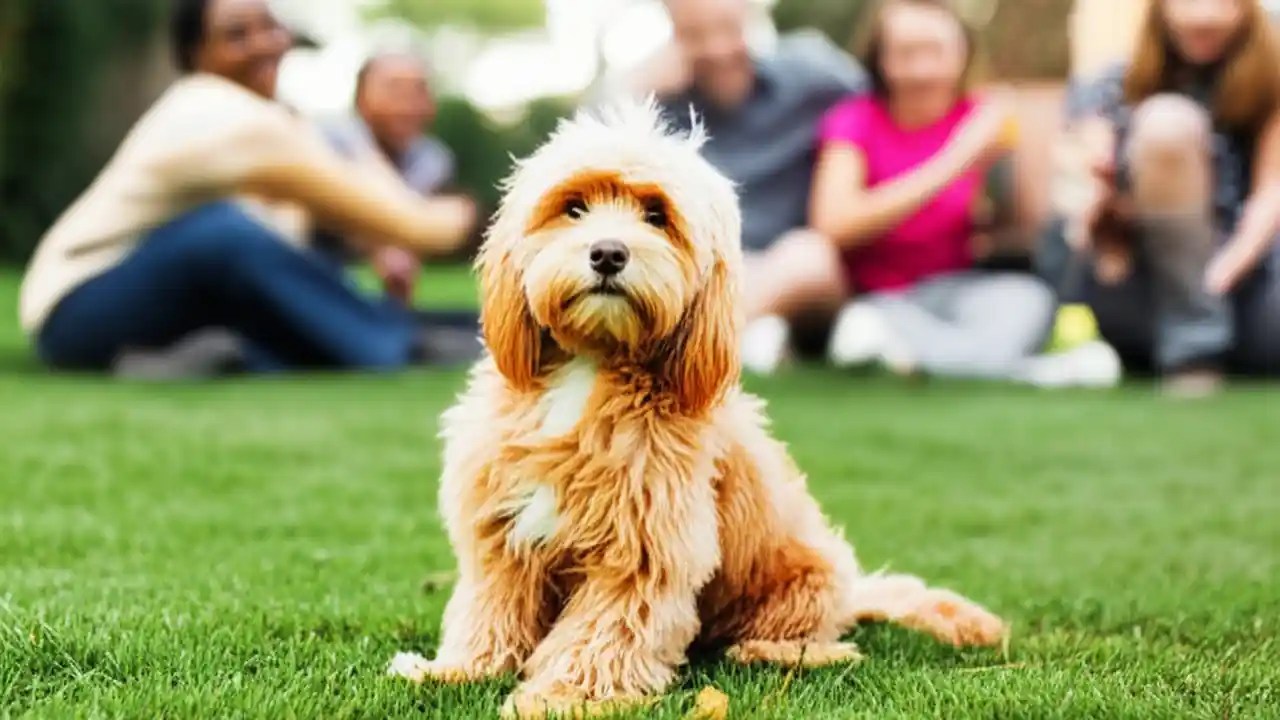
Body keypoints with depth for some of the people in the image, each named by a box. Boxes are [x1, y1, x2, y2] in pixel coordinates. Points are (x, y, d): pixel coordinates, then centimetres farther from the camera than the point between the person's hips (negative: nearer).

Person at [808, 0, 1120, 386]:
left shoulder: (980, 120, 1)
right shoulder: (856, 121, -5)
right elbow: (834, 224, -23)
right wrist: (951, 164, -24)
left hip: (949, 291, 3)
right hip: (874, 298, -3)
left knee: (1030, 296, -27)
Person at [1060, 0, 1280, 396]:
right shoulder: (1116, 90, 6)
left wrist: (1239, 254, -25)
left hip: (1234, 276, 3)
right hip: (1134, 288, -2)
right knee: (1168, 120, -26)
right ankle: (1191, 348, -25)